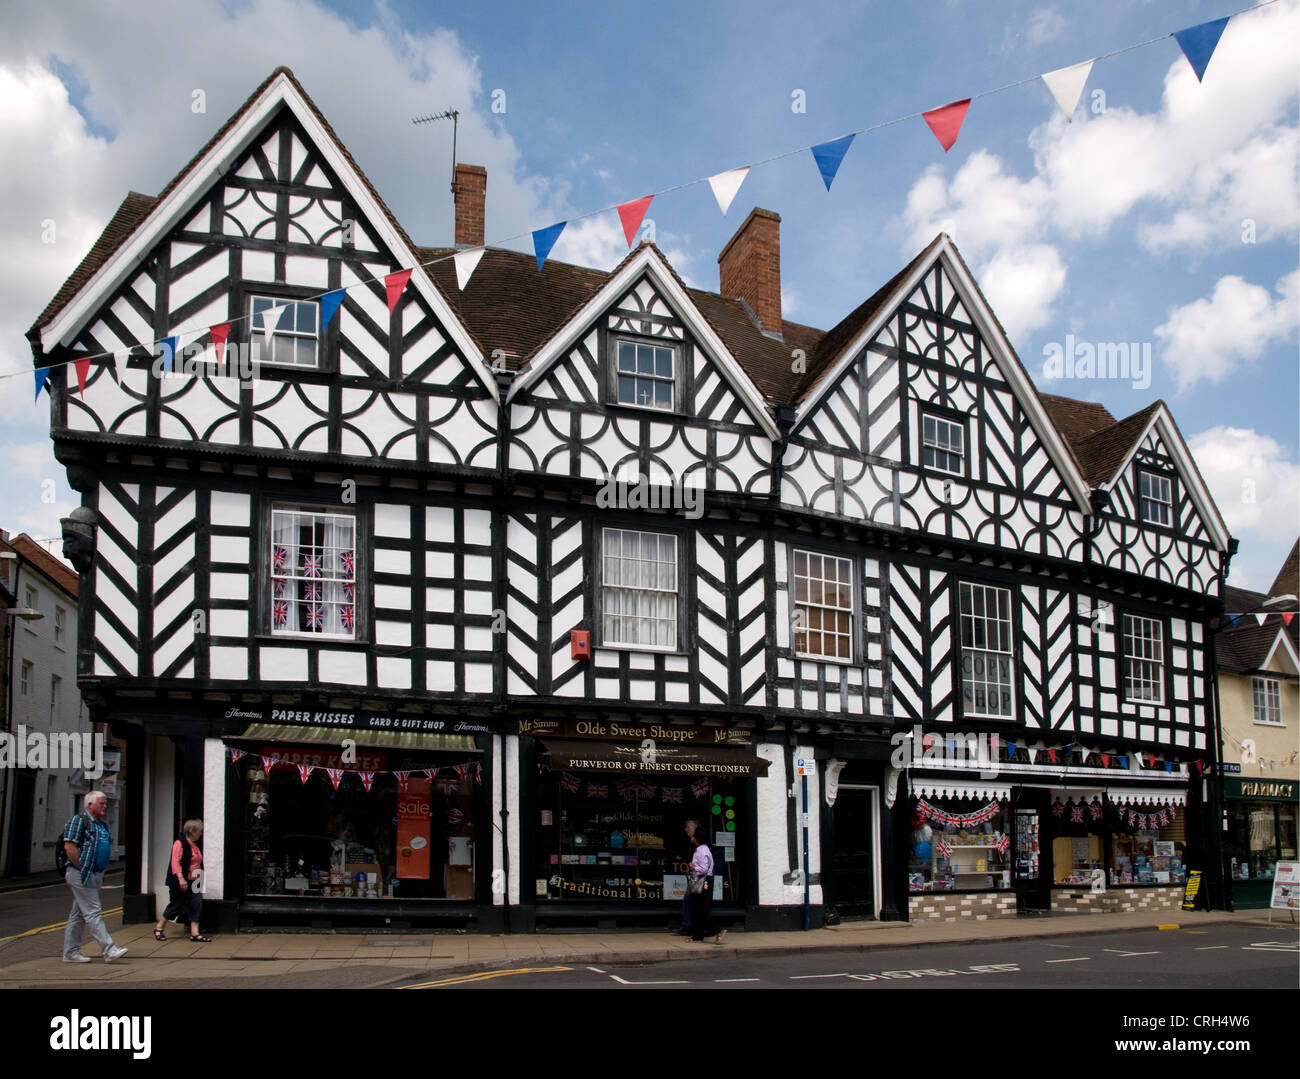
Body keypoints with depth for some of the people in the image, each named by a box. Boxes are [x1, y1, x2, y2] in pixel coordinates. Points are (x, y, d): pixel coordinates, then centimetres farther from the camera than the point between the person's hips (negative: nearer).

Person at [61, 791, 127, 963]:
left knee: (78, 915, 13)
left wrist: (100, 874, 14)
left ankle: (70, 952, 18)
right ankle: (109, 950, -13)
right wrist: (82, 868, -16)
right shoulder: (79, 820, -8)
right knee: (93, 913, -9)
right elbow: (69, 847, -16)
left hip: (95, 876, 9)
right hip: (81, 876, -9)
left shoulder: (102, 825, 18)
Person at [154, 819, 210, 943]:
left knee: (197, 904, -5)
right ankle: (158, 928, 22)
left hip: (192, 882, 7)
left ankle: (194, 933, -5)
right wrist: (181, 878, -27)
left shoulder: (197, 846, 13)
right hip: (180, 882, -7)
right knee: (177, 904, 1)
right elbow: (175, 862, -20)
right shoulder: (180, 844, -12)